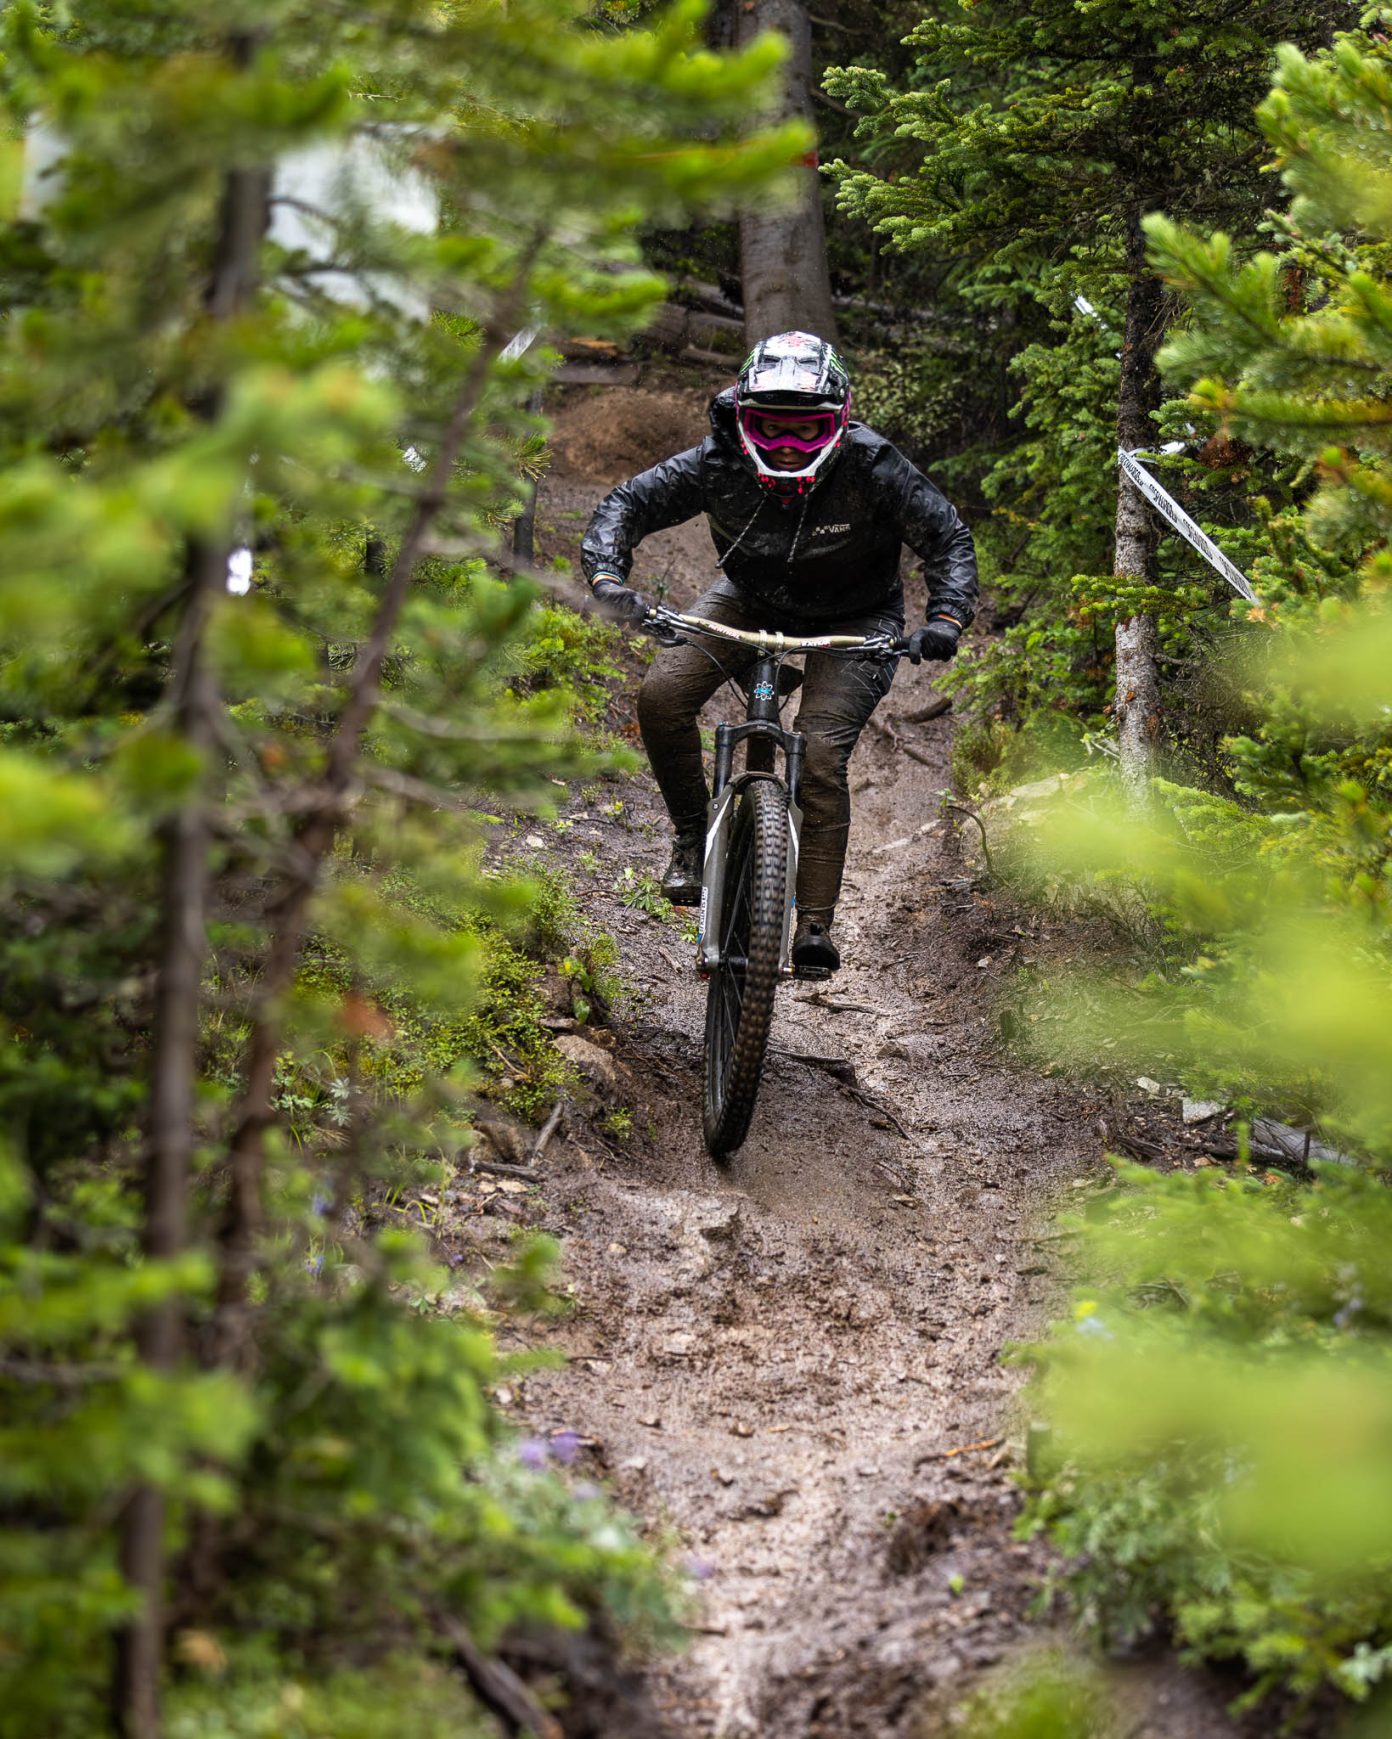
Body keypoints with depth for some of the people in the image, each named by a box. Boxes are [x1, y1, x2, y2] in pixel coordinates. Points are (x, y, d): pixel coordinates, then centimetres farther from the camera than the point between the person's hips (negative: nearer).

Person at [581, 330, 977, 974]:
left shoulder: (871, 468, -29)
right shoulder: (720, 464, -25)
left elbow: (948, 539, -21)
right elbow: (627, 504, -18)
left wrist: (946, 618, -37)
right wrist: (608, 578, -36)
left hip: (853, 619, -2)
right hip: (753, 597, 3)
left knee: (821, 753, -22)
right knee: (662, 695, -20)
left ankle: (815, 925, -15)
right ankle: (692, 835, 2)